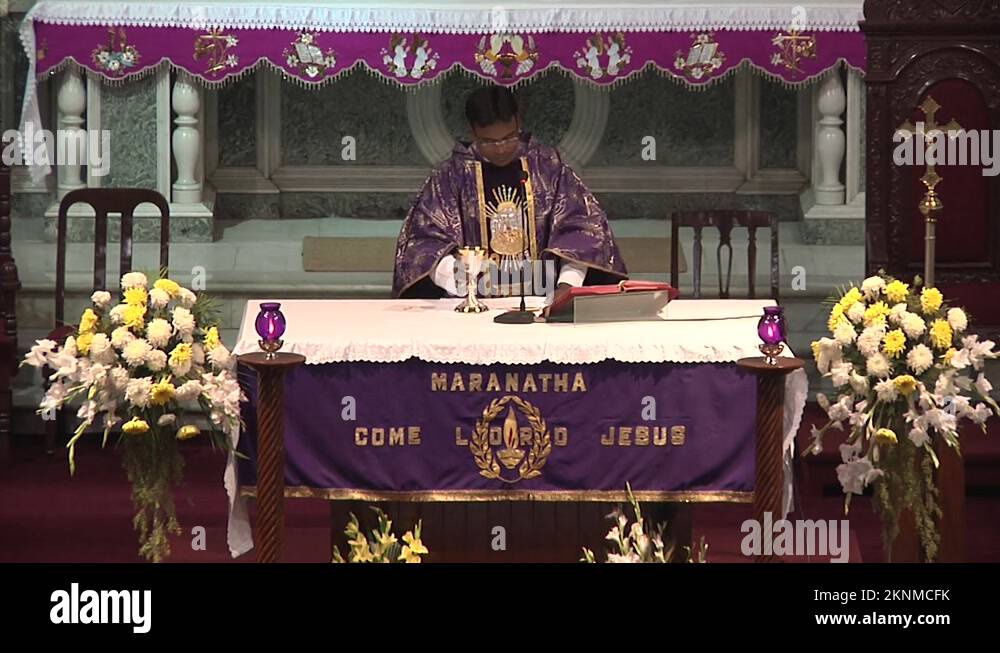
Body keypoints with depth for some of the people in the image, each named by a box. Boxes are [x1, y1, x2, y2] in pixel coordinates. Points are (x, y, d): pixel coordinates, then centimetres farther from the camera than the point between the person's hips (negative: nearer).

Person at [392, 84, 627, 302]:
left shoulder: (548, 166, 8)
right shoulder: (451, 174, 5)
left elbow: (580, 228, 5)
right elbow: (425, 242, 1)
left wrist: (567, 284, -13)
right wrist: (459, 274, -20)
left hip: (543, 299, 1)